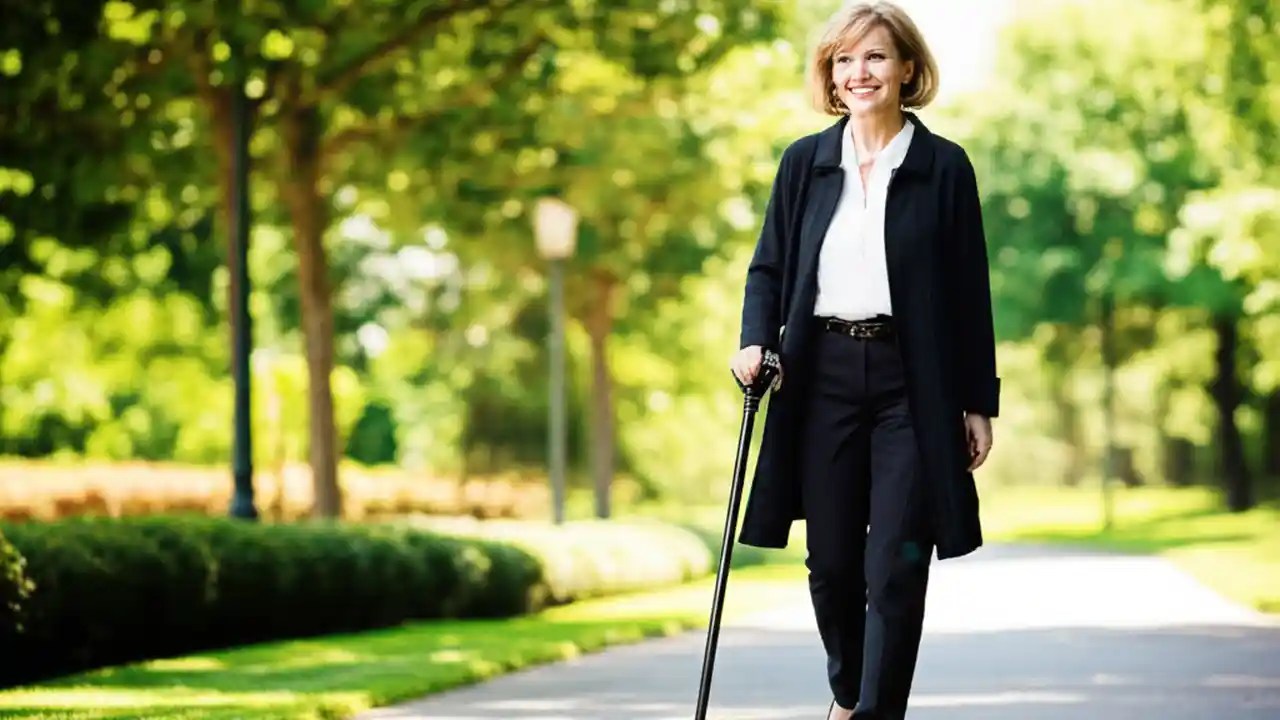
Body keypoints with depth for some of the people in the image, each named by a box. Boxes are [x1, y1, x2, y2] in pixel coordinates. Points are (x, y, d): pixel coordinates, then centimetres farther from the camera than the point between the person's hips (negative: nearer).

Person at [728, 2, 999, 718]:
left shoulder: (945, 166, 0)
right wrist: (755, 342, -7)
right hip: (823, 376, 3)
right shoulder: (805, 162, 7)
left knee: (896, 566, -6)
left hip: (911, 382, -3)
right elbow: (769, 267, 12)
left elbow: (971, 291, 1)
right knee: (832, 559, 9)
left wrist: (980, 402, -1)